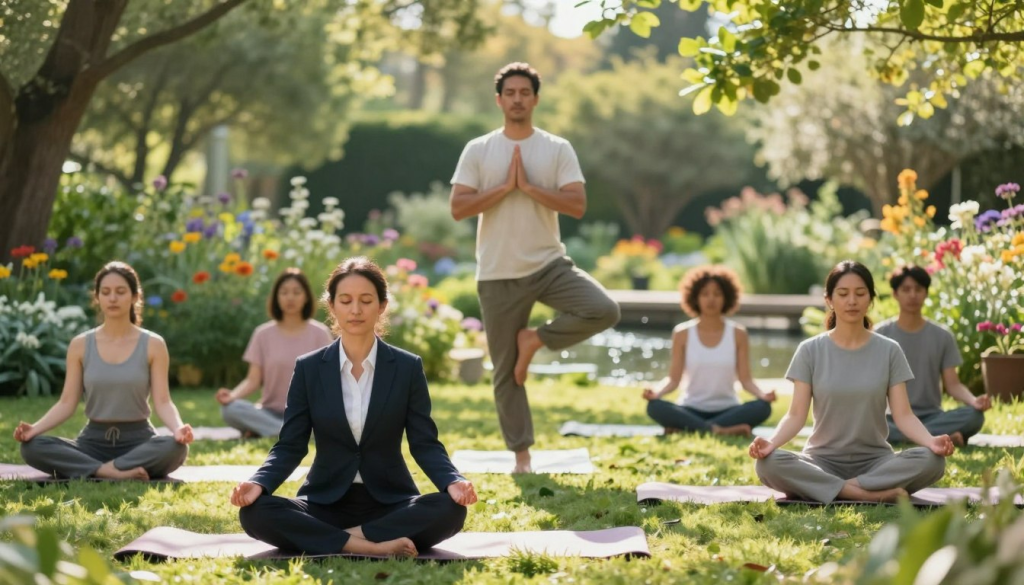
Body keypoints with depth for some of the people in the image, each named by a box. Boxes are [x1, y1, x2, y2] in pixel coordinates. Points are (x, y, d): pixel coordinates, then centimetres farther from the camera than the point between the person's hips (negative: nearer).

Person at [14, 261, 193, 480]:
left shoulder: (153, 345, 0)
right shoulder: (80, 345, 4)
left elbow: (162, 402, -6)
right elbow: (67, 402, 1)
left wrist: (178, 428, -28)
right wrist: (35, 428, -18)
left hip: (138, 440, -2)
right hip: (94, 440, 2)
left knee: (176, 448, -36)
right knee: (31, 447, -27)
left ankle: (90, 470, -30)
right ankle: (114, 472, -32)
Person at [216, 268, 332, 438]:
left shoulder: (319, 334, 2)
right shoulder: (263, 334, 5)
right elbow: (253, 379, -1)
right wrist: (232, 395, -22)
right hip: (271, 413, 2)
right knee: (230, 409, -30)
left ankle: (263, 430, -26)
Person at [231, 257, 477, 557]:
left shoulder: (407, 367, 2)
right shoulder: (308, 368, 3)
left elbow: (424, 443, -1)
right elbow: (291, 445, 0)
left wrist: (453, 482, -23)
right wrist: (259, 483, -20)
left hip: (389, 503, 0)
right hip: (325, 502, 1)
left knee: (451, 509, -31)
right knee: (255, 512, -29)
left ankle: (337, 539, -24)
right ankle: (372, 547, -32)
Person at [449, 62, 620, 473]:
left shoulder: (558, 149, 2)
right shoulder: (478, 150, 2)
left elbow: (577, 205, -9)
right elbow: (458, 208, -7)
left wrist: (528, 186, -15)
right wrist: (504, 186, -14)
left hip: (549, 264, 1)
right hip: (498, 274, 0)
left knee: (604, 311, -23)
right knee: (505, 369, 4)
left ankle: (535, 339, -1)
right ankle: (521, 452, 16)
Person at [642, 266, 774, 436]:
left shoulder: (738, 334, 3)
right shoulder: (682, 334, 2)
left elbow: (745, 379, -1)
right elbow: (673, 379, -2)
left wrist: (763, 394, -22)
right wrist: (656, 392, -23)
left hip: (727, 411, 1)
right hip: (691, 411, -1)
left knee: (762, 407, -31)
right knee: (655, 407, -32)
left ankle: (686, 429, -32)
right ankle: (722, 431, -38)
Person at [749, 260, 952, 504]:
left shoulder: (889, 351, 3)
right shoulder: (810, 351, 1)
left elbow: (903, 414, -4)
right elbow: (796, 414, -6)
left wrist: (931, 441, -25)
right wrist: (771, 442, -27)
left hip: (874, 461, 1)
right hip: (822, 460, -1)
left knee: (932, 460, -29)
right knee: (769, 464, -32)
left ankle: (826, 489, -24)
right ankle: (874, 494, -30)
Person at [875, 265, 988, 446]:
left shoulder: (942, 336, 6)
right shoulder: (880, 335, 2)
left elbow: (952, 384, 3)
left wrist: (974, 400, -19)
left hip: (931, 416, 2)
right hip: (893, 418, -2)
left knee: (974, 415, -28)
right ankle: (937, 437, -34)